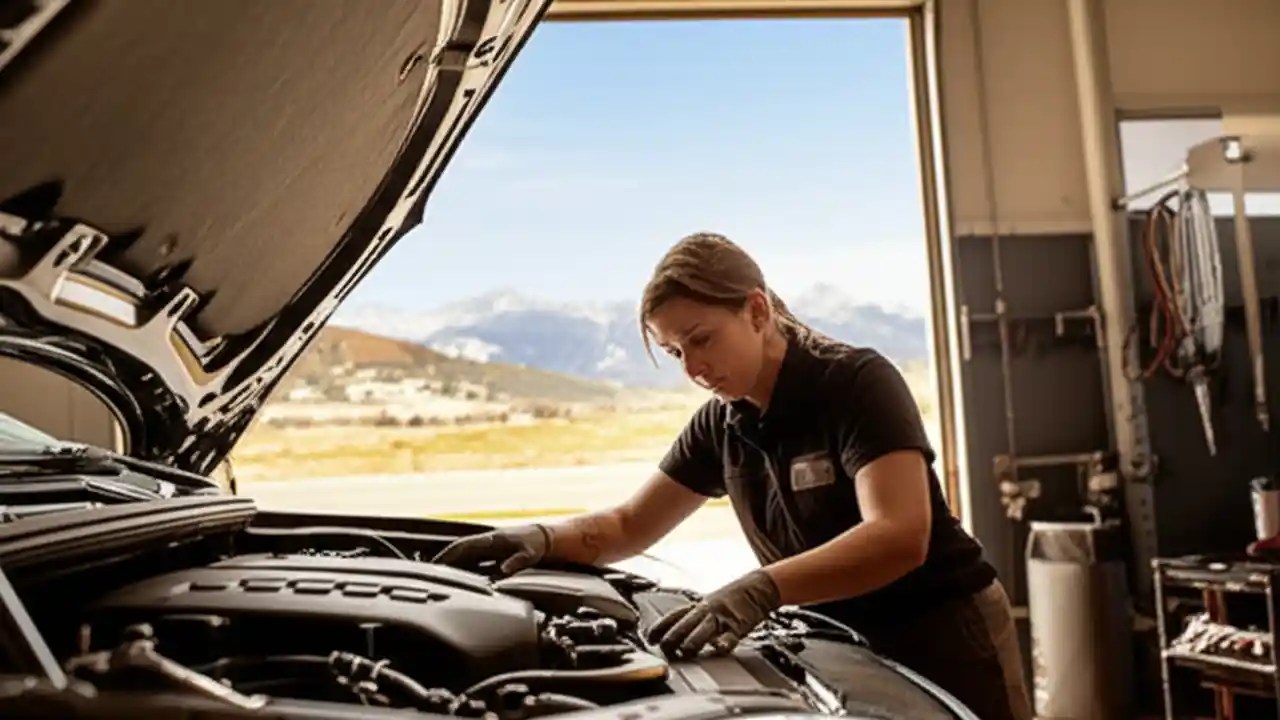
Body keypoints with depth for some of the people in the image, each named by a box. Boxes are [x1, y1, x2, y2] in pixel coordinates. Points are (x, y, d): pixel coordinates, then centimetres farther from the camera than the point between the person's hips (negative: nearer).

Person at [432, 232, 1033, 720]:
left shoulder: (858, 382, -20)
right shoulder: (722, 424, 0)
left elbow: (901, 537, -33)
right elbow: (629, 525, 6)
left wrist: (761, 589, -45)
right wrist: (544, 539, -14)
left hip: (944, 632, -6)